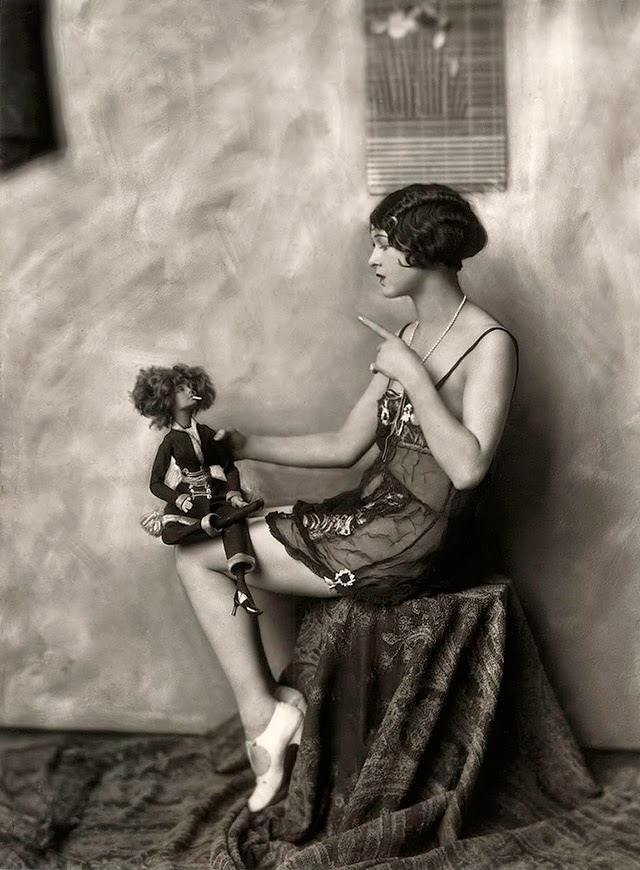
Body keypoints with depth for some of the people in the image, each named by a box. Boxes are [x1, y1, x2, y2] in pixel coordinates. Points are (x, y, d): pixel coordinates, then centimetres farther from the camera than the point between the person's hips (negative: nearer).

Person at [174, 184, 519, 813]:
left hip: (403, 540, -9)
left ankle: (262, 714, -1)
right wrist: (244, 446, 9)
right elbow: (344, 447, 13)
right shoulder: (410, 338, 12)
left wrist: (412, 376, -21)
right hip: (372, 515, 9)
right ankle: (263, 714, 4)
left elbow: (468, 467, -25)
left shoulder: (490, 345, -13)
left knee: (200, 561, -7)